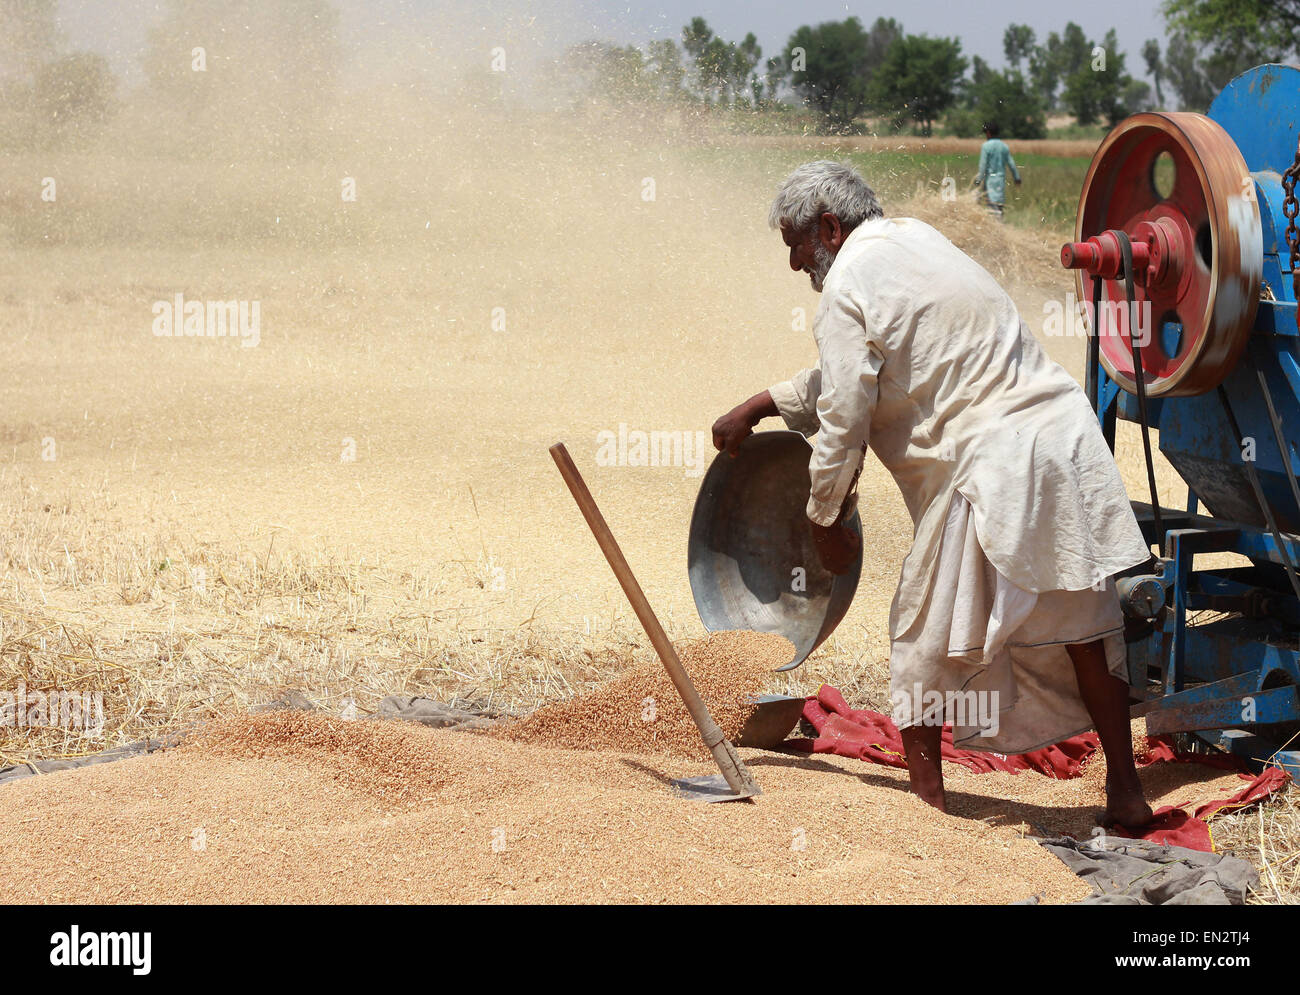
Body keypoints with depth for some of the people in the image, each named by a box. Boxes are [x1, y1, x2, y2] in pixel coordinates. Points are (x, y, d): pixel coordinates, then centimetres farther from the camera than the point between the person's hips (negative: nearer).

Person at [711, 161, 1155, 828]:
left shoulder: (848, 287, -6)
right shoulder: (914, 239, 21)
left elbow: (843, 422, -6)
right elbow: (850, 374, 31)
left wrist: (825, 522, 8)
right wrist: (760, 406, 36)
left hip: (991, 469, -8)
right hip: (1068, 442, 8)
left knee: (925, 635, 9)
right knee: (1080, 627, 16)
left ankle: (925, 794, 16)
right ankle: (1125, 791, 21)